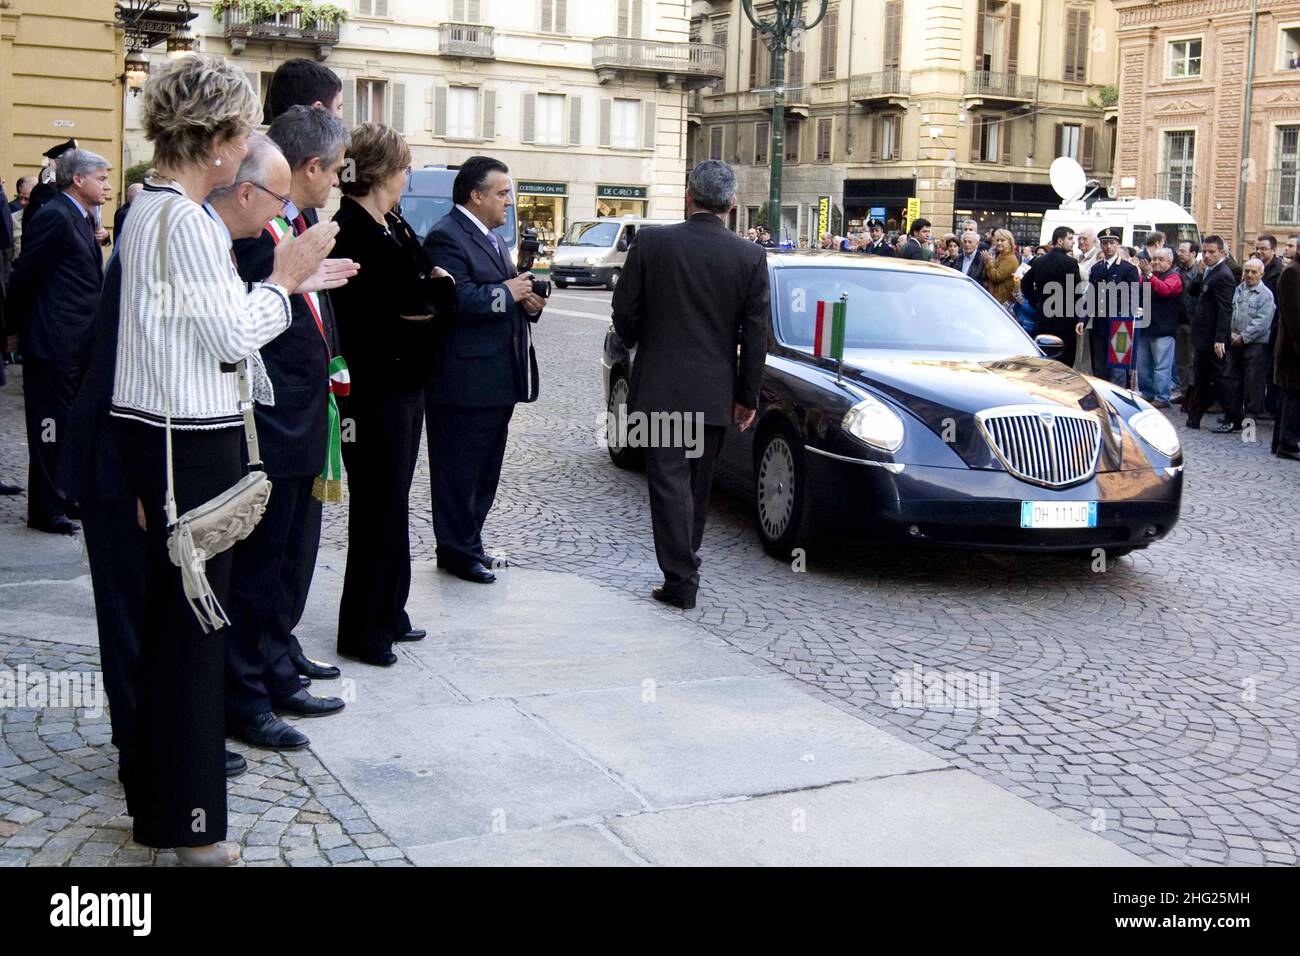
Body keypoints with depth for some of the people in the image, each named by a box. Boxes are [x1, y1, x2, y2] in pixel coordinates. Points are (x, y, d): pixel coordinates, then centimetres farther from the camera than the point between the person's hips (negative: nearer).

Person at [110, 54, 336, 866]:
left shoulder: (151, 209, 13)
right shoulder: (186, 220, -18)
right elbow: (234, 336, -16)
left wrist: (290, 281, 13)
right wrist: (286, 277, -2)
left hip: (156, 431, 10)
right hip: (192, 441, -10)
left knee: (173, 611, 18)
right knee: (192, 621, 0)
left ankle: (159, 791, 33)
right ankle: (186, 820, 12)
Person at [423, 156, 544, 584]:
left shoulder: (491, 238, 19)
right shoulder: (446, 237, -13)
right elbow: (457, 298, -26)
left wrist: (530, 303, 3)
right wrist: (507, 292, -16)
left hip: (498, 379, 10)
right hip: (464, 380, -10)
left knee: (485, 471, 17)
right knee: (459, 472, 0)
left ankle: (470, 543, 27)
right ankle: (458, 551, 9)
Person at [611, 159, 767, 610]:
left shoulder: (652, 242, -8)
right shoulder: (749, 259, -4)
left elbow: (625, 311, -3)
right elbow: (755, 335, -2)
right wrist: (747, 397, 7)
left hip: (660, 386, -2)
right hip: (715, 393, 3)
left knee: (669, 481, 1)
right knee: (698, 483, 17)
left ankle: (680, 580, -2)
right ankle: (684, 567, 31)